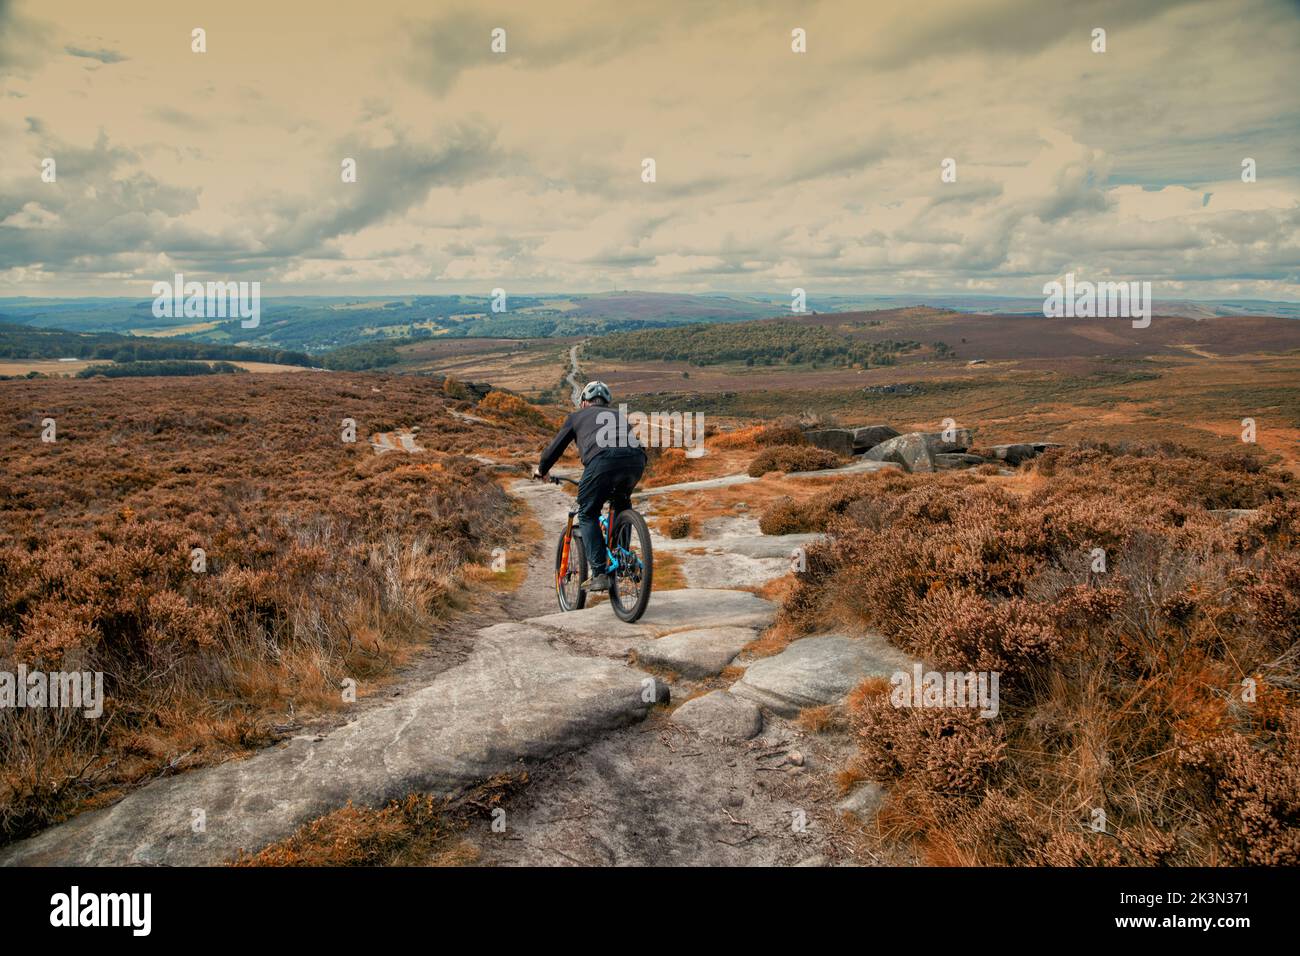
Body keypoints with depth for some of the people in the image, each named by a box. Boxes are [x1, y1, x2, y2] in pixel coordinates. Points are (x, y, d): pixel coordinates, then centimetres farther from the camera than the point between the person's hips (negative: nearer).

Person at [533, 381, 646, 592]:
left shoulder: (578, 416, 29)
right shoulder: (619, 415, 39)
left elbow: (555, 447, 33)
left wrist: (541, 470, 52)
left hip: (603, 459, -4)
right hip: (636, 459, 4)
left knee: (588, 514, 12)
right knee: (622, 503, 33)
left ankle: (599, 573, 1)